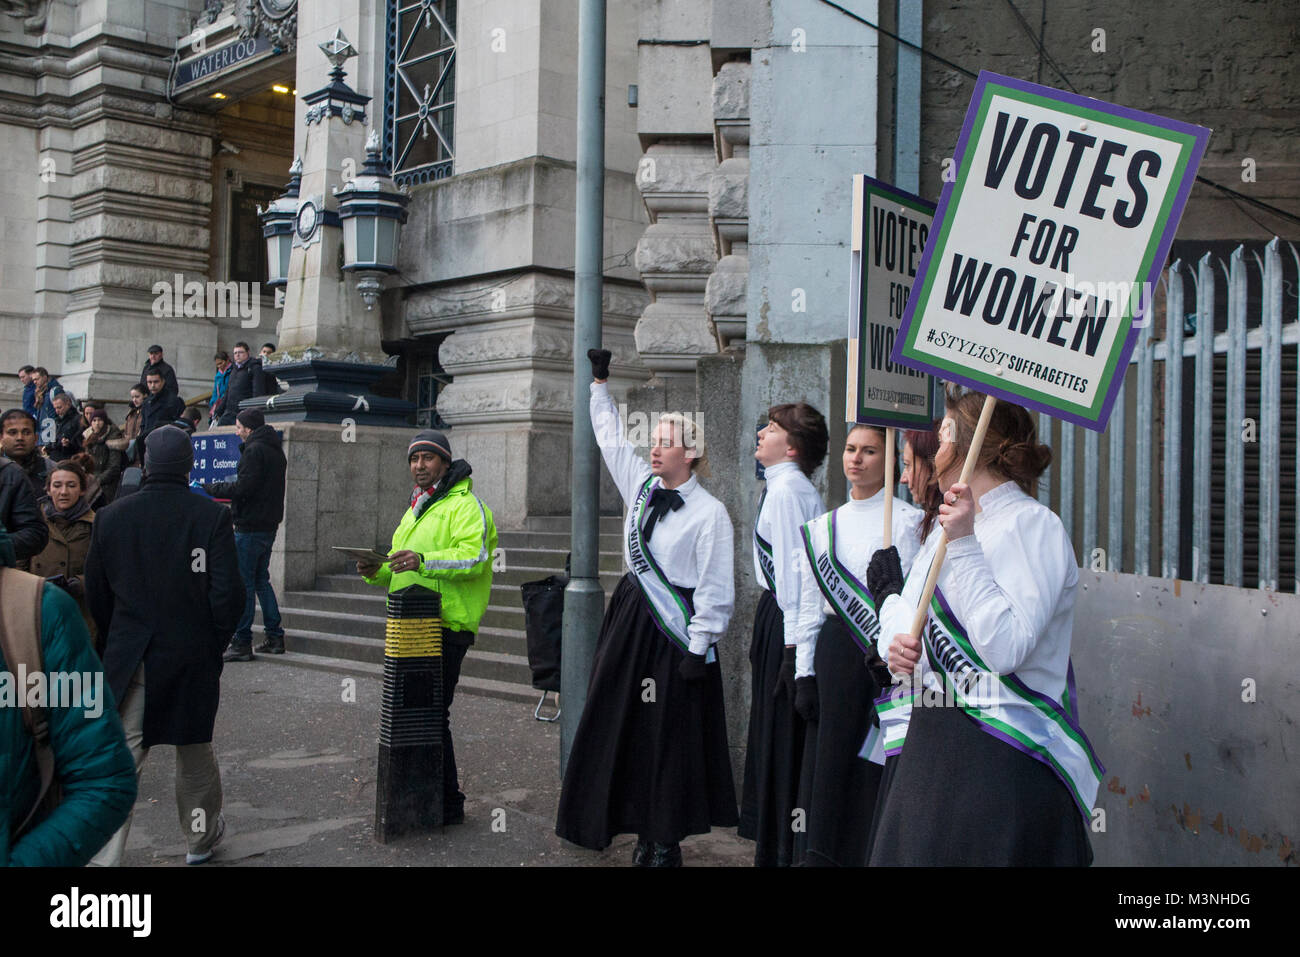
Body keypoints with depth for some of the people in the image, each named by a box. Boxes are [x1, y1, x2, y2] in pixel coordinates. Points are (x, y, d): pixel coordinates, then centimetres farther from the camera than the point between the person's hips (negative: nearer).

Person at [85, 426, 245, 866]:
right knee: (194, 750, 16)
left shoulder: (110, 517, -1)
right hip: (192, 655, -1)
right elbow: (228, 593, -12)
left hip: (128, 658, 1)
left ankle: (102, 857, -5)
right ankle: (201, 837, 34)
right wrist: (216, 643, 3)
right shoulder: (212, 515, -9)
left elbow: (96, 595, 6)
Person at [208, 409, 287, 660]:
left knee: (244, 584, -5)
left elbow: (243, 488, -19)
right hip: (269, 525, 9)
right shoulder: (275, 451, 16)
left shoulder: (254, 450, -13)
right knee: (261, 580, 16)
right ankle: (275, 637, 17)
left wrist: (212, 488, -6)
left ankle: (242, 642, -3)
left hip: (250, 526, -9)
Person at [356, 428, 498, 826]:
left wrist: (423, 561, -36)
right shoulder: (415, 509, 23)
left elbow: (474, 557, -23)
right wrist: (377, 570, 7)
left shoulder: (465, 505, -7)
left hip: (445, 627, -9)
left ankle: (447, 804, 1)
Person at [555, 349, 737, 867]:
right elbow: (611, 437, 21)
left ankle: (667, 843, 14)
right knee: (624, 726, 9)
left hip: (673, 630, -7)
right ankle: (644, 835, 20)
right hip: (630, 617, 7)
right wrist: (600, 381, 25)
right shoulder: (643, 485, 7)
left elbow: (715, 589, -12)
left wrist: (699, 648, -15)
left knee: (669, 736, 0)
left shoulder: (710, 513, -11)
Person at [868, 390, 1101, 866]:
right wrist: (898, 645, -4)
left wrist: (963, 546, -24)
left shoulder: (1032, 524, -12)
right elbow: (901, 610, 18)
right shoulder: (947, 527, 14)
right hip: (930, 741, 8)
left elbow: (1005, 648, -23)